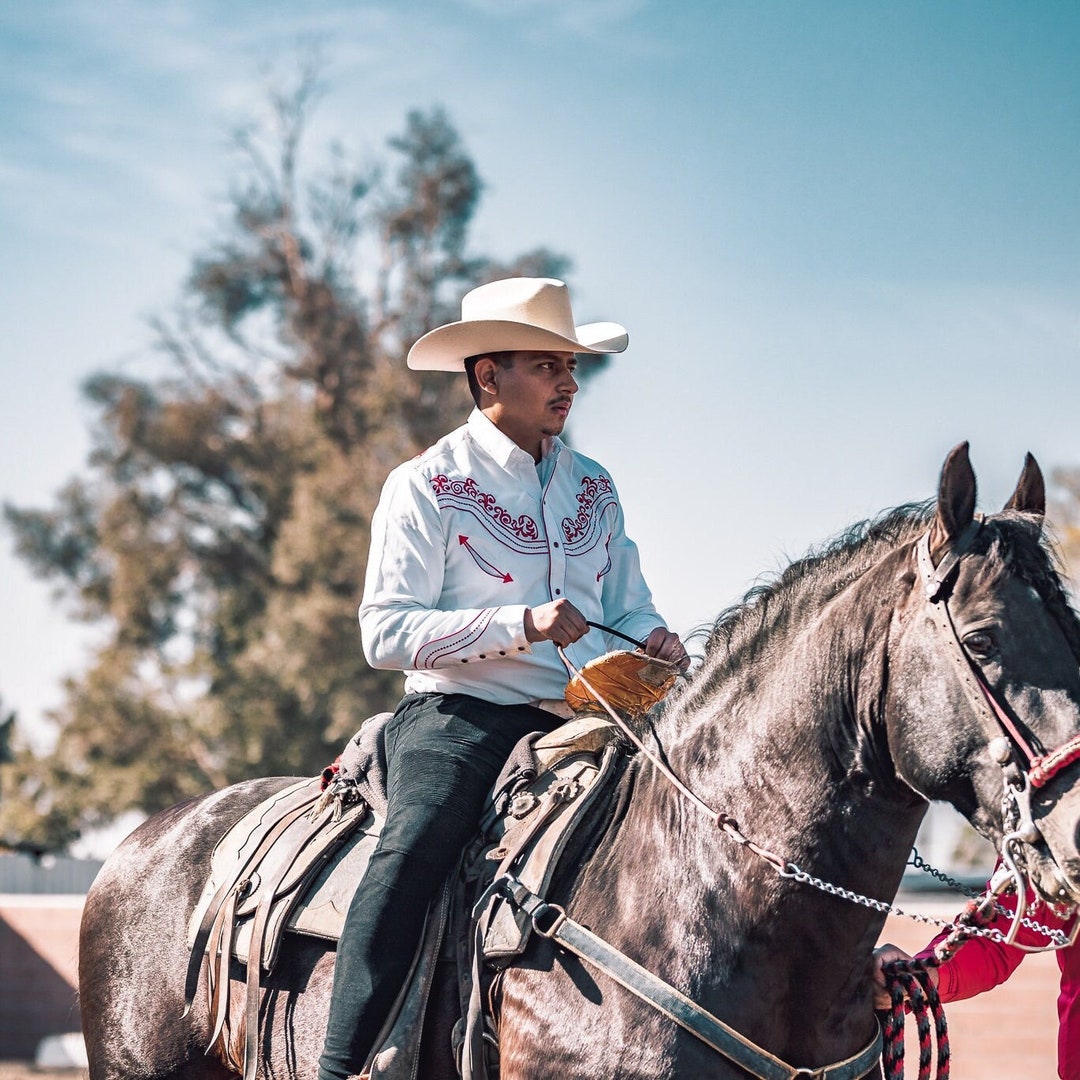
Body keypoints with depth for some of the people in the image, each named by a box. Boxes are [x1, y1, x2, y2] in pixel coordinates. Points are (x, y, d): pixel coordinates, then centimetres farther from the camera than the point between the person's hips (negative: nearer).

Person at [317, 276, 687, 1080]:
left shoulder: (594, 488, 17)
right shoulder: (427, 486, -1)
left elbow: (629, 607, 23)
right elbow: (386, 633, -9)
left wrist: (654, 642, -2)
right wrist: (519, 625, -20)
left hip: (577, 722, 6)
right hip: (459, 719, -6)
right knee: (412, 854, -32)